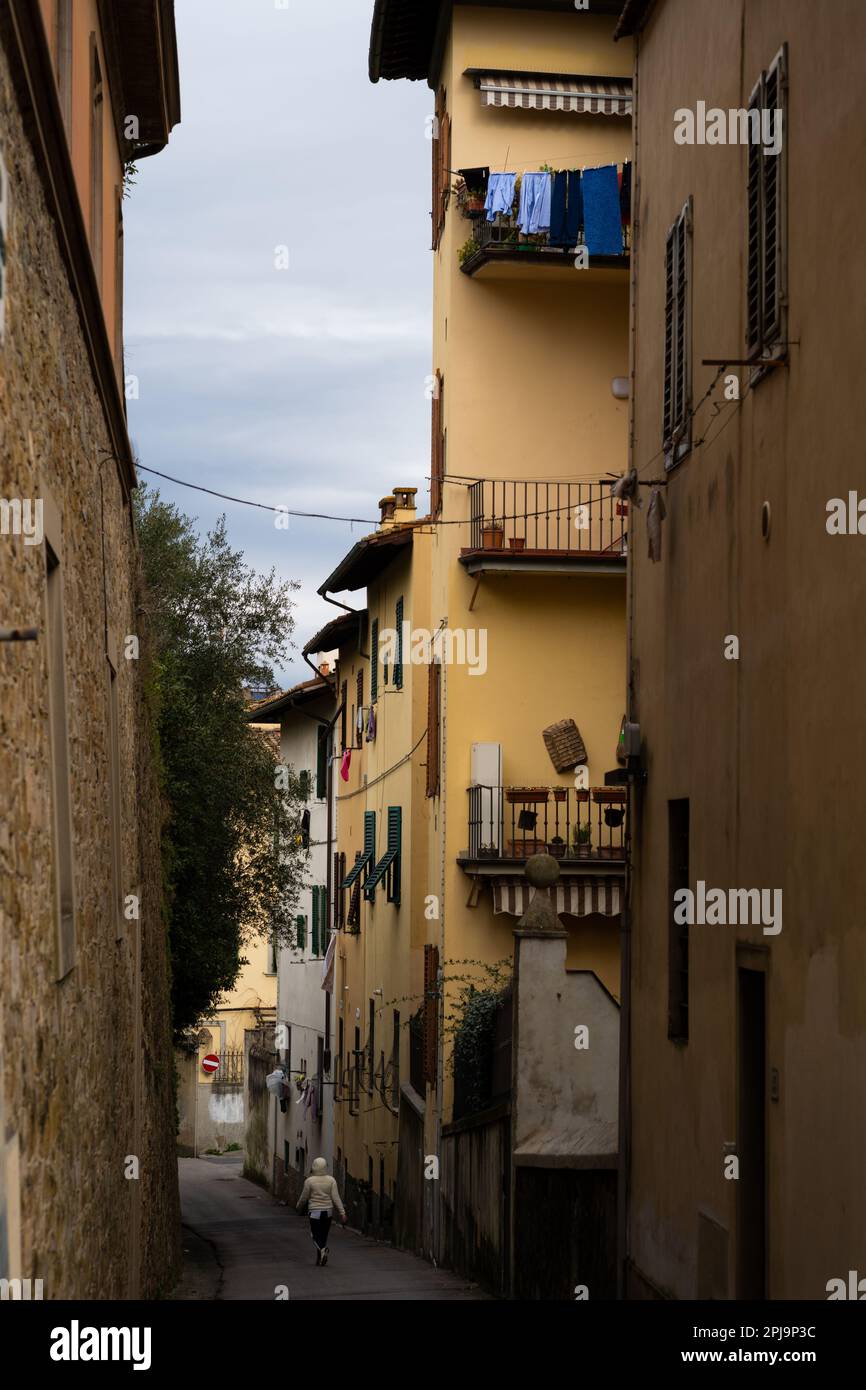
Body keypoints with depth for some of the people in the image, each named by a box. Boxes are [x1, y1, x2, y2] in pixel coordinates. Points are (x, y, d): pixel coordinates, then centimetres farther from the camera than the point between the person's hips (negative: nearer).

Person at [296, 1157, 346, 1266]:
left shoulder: (310, 1181, -9)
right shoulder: (331, 1180, -3)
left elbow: (304, 1198, -2)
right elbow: (336, 1198, -7)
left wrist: (299, 1207, 18)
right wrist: (342, 1213, -5)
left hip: (315, 1212, -3)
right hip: (328, 1211, 3)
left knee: (316, 1235, 4)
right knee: (324, 1235, 17)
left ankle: (322, 1250, -24)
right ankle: (320, 1258, 22)